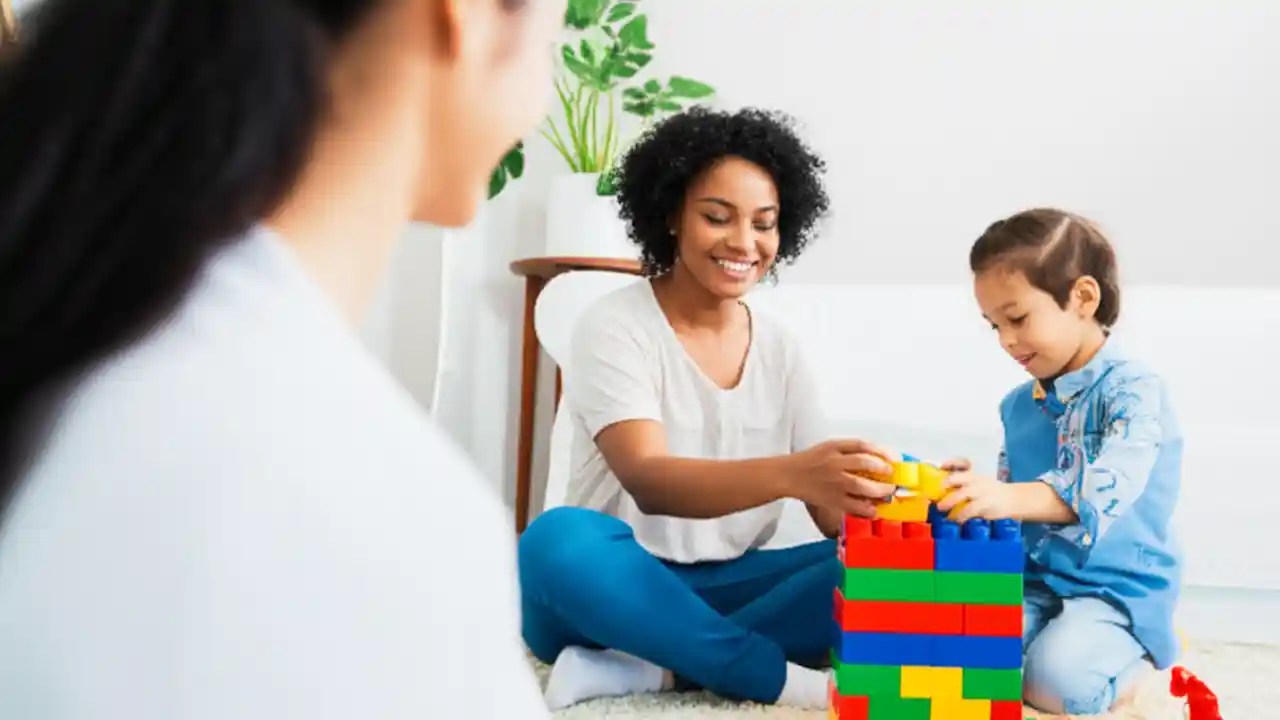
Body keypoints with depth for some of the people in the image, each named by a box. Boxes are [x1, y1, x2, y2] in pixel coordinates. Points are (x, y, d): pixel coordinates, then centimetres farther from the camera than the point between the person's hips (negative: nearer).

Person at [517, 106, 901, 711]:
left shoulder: (779, 349, 6)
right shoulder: (615, 328, -10)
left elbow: (828, 509, 1)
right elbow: (647, 480, -26)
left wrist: (878, 502, -25)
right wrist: (789, 474, -45)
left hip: (726, 590, 5)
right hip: (622, 589, -4)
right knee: (560, 538, -36)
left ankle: (654, 671, -24)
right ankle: (782, 679, -26)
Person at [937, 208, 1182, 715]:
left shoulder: (1132, 390, -13)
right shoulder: (1018, 404, 9)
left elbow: (1113, 484, -32)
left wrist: (1009, 499, -46)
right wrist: (973, 490, -5)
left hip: (1119, 591, -5)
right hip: (1032, 582, 6)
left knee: (1058, 681, -28)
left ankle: (1145, 658, 4)